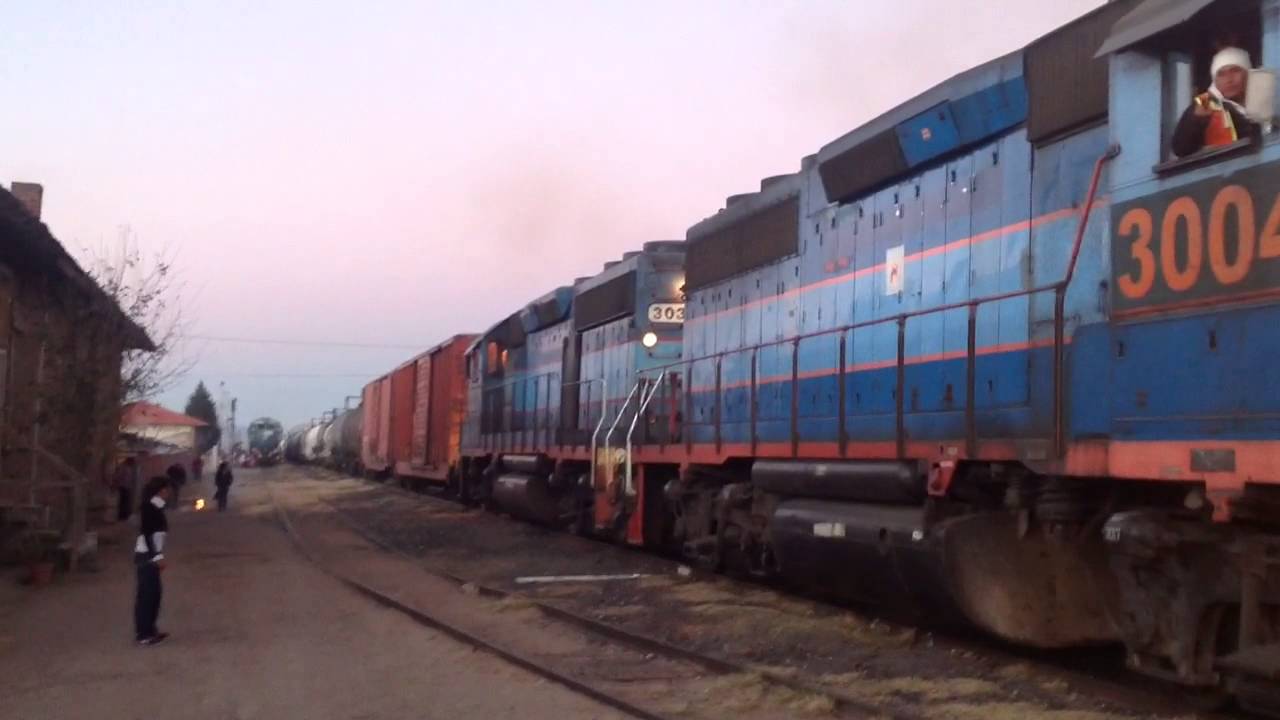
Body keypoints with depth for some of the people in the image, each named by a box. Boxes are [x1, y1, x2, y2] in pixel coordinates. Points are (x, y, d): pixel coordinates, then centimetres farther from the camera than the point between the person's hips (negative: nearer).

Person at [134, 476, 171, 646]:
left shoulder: (156, 507, 13)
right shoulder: (150, 507, -16)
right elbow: (147, 534, -21)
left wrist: (158, 556, 18)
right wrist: (157, 557, -21)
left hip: (151, 556, 10)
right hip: (146, 556, -10)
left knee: (154, 593, 14)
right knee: (146, 594, -6)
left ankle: (149, 629, 22)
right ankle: (144, 634, -3)